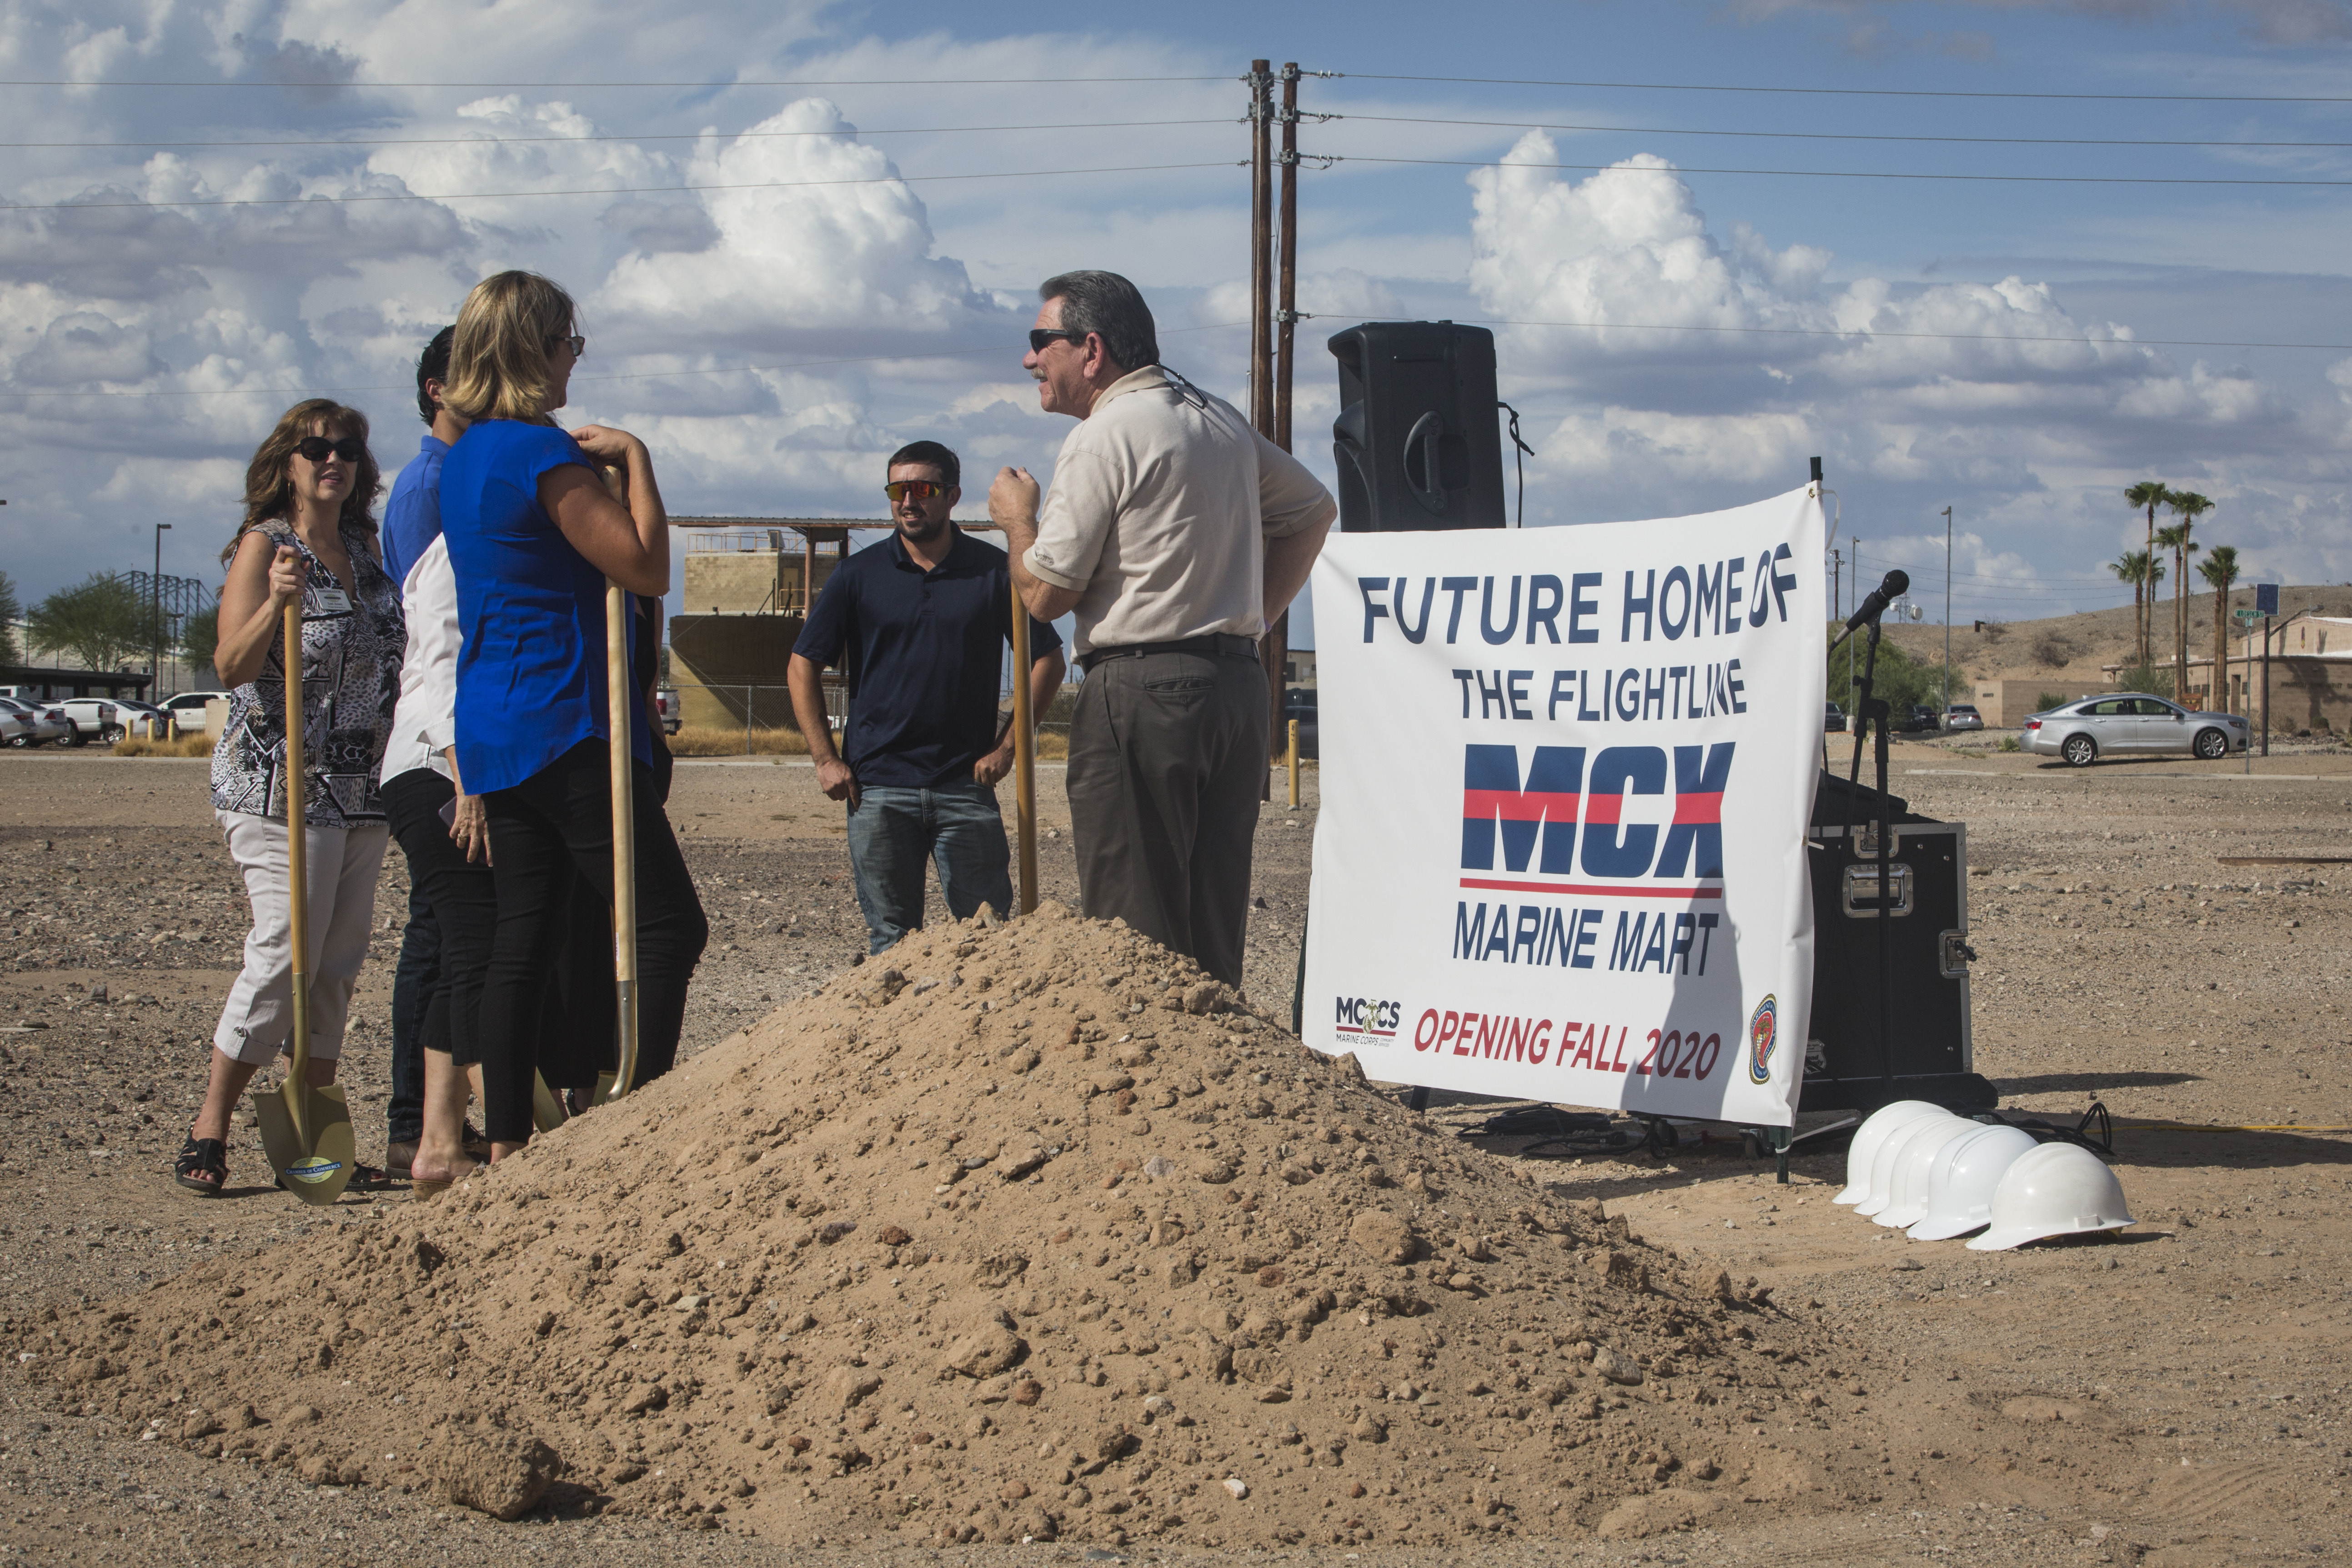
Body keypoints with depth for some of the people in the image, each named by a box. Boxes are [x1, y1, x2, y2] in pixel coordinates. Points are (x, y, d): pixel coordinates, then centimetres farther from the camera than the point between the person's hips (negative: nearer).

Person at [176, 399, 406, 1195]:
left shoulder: (364, 550, 14)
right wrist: (277, 601, -30)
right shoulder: (264, 545, -5)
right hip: (278, 784, -7)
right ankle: (207, 1134, -5)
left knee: (338, 960, 5)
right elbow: (231, 666, -15)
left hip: (361, 788, 7)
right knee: (285, 952, -13)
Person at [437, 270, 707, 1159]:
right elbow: (647, 568, -14)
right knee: (669, 925, -8)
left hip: (491, 732, 10)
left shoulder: (462, 457, 15)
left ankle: (506, 1143, 9)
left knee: (524, 933, 10)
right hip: (566, 725, -10)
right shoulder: (542, 453, -14)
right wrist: (634, 460, -5)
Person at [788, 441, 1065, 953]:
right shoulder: (860, 575, 5)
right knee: (892, 941, 4)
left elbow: (1047, 660, 9)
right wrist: (826, 760, 0)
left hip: (966, 784, -1)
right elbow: (803, 666, 9)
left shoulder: (993, 571, 4)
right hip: (878, 788, 1)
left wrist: (1006, 746, 0)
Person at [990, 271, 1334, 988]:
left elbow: (1046, 593, -10)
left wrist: (1017, 515, 9)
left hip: (1141, 690, -8)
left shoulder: (1102, 438, -9)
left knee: (1132, 928, -5)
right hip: (1238, 681, 8)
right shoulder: (1218, 419, 15)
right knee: (1215, 922, 10)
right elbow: (1313, 509, 26)